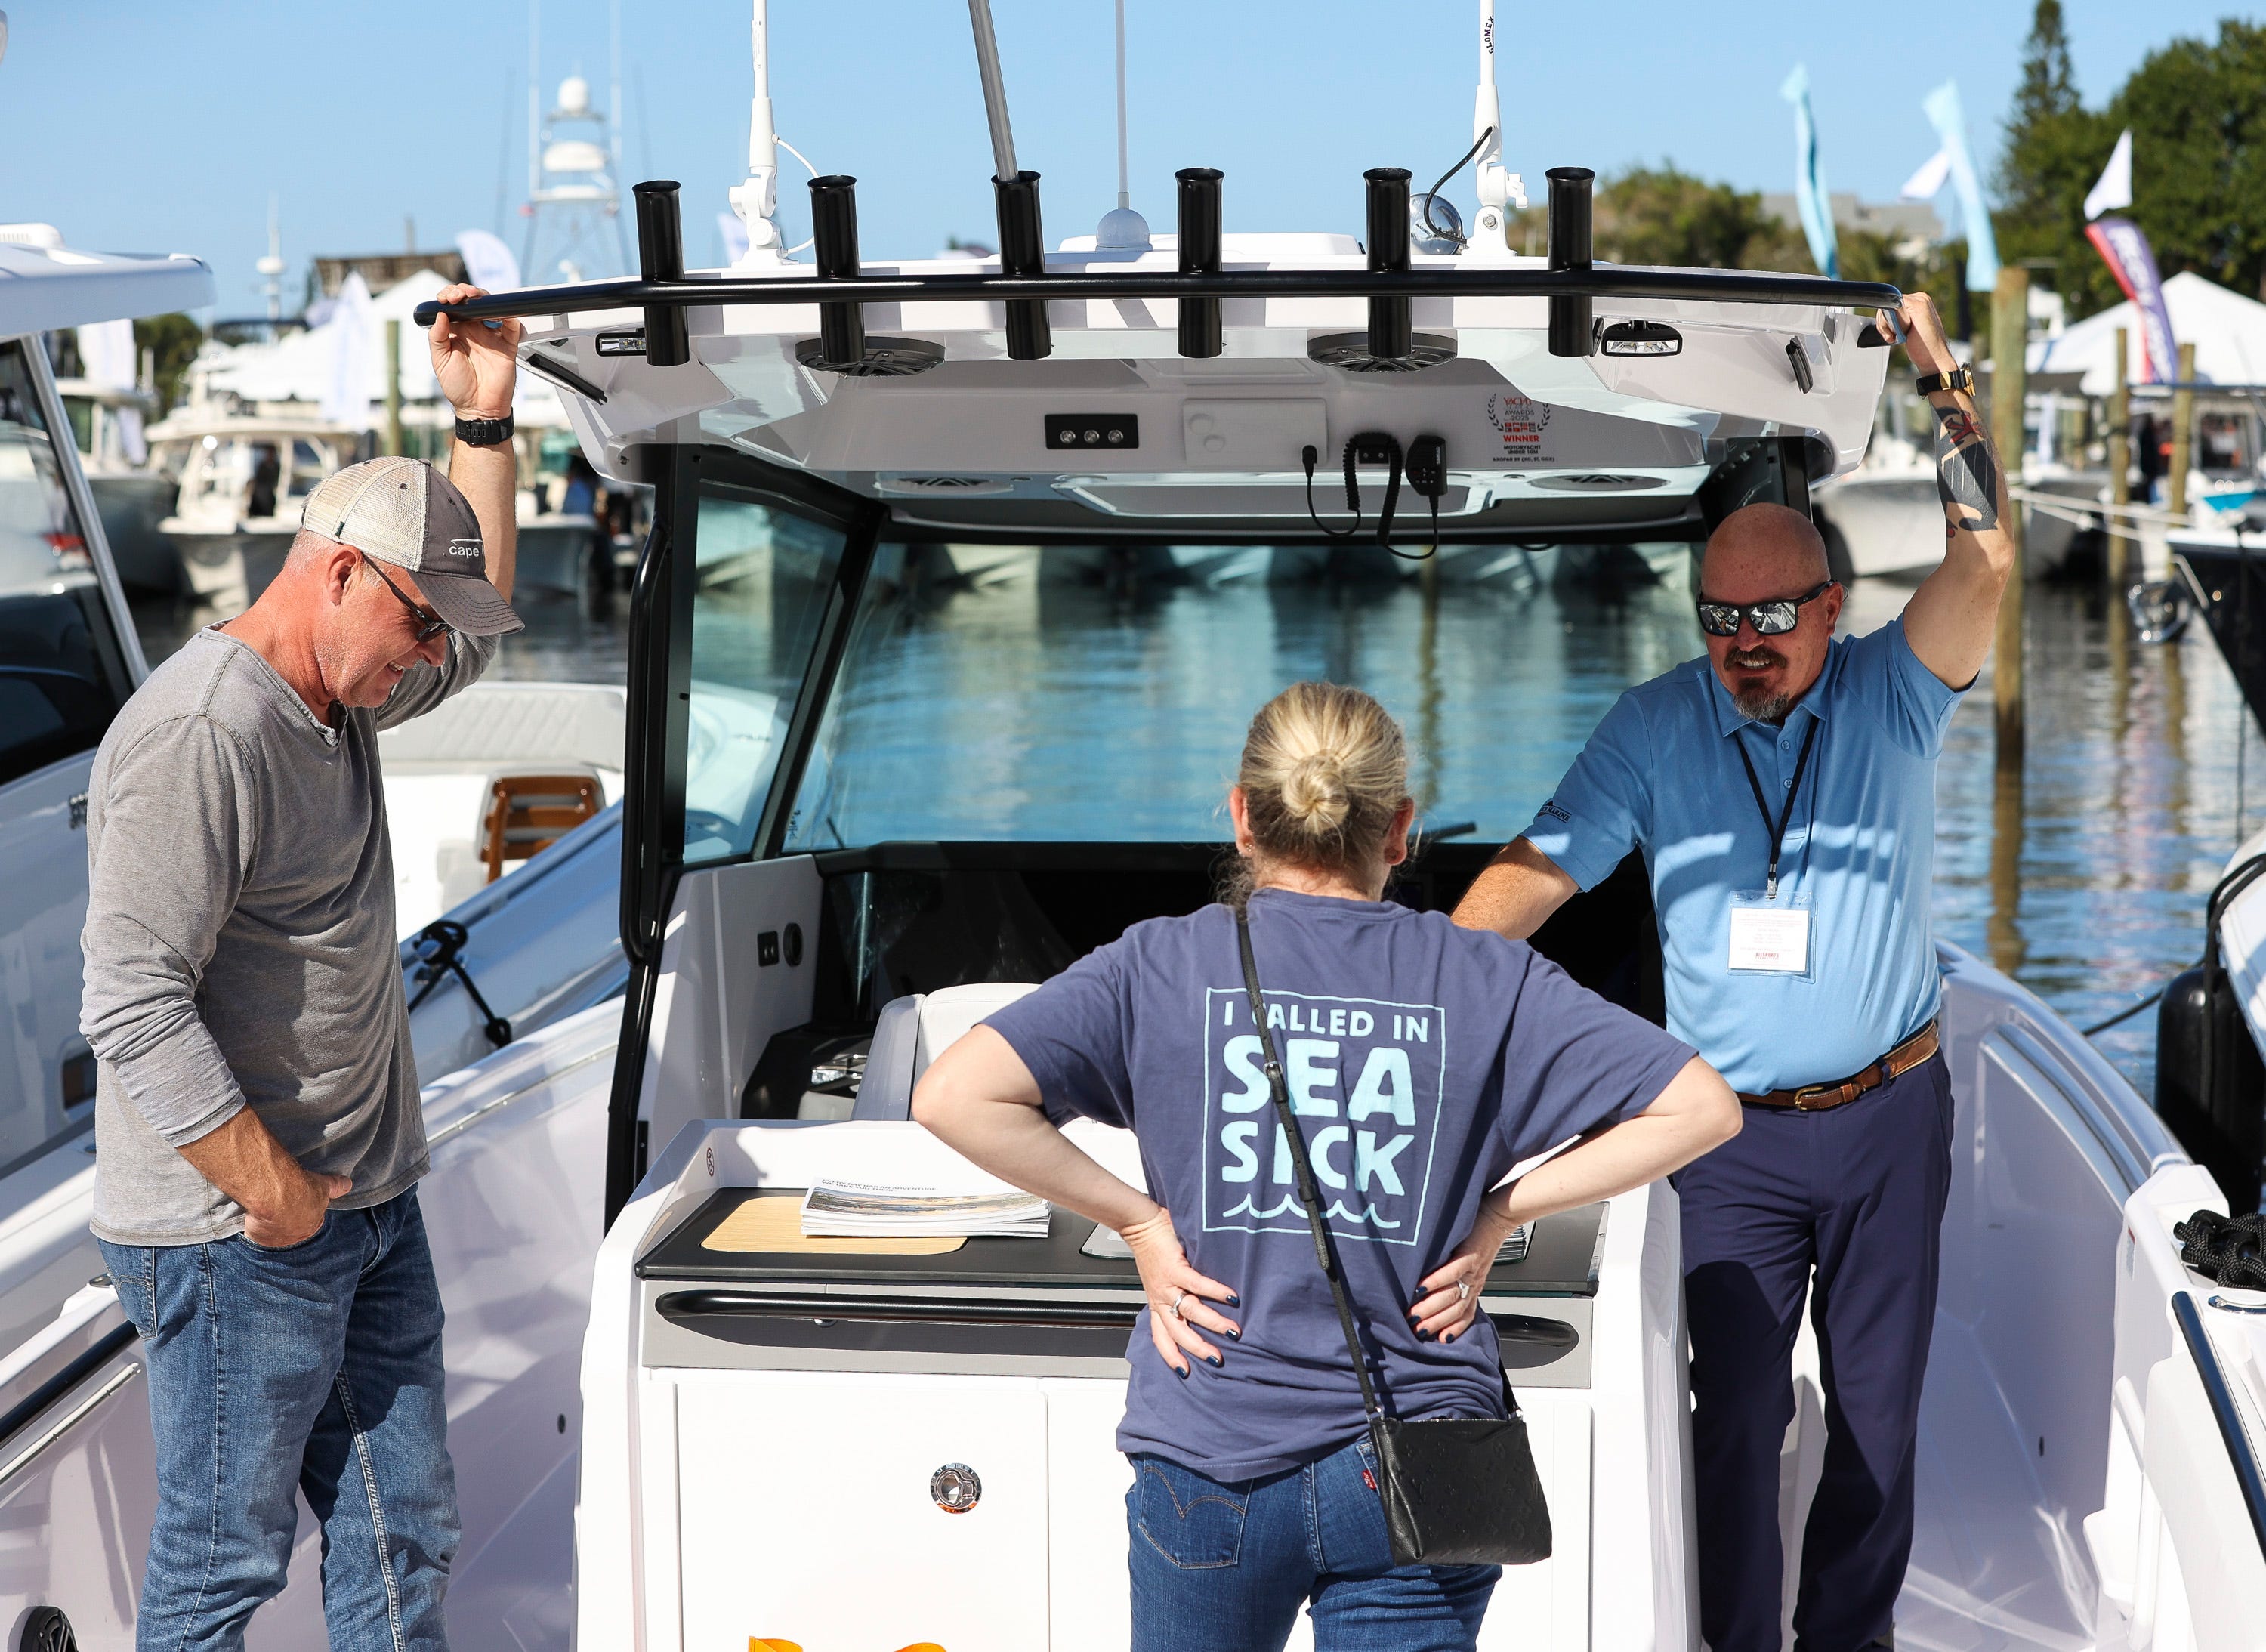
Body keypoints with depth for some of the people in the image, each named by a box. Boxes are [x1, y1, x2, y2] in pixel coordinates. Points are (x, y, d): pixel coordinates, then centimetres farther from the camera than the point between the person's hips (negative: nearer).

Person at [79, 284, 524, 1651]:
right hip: (240, 1235, -9)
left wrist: (486, 420, 17)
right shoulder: (202, 733, -21)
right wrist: (273, 1192, -20)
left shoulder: (339, 694, 10)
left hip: (372, 1207, 9)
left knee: (403, 1537, 13)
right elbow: (134, 1008, -25)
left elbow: (483, 620, 29)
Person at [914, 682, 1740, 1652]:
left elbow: (952, 1098, -14)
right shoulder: (1484, 980, -1)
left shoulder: (1162, 967, -4)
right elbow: (1701, 1108, -2)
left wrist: (1136, 1218, -5)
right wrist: (1498, 1211, 1)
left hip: (1210, 1467, 0)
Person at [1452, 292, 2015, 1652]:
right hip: (1738, 1133, 0)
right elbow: (1537, 873, -5)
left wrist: (1943, 382, -30)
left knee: (1878, 1404, 10)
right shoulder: (1658, 727, -2)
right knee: (1739, 1412, -2)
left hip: (1892, 1117, 1)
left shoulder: (1892, 697, -4)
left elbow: (1984, 565, -20)